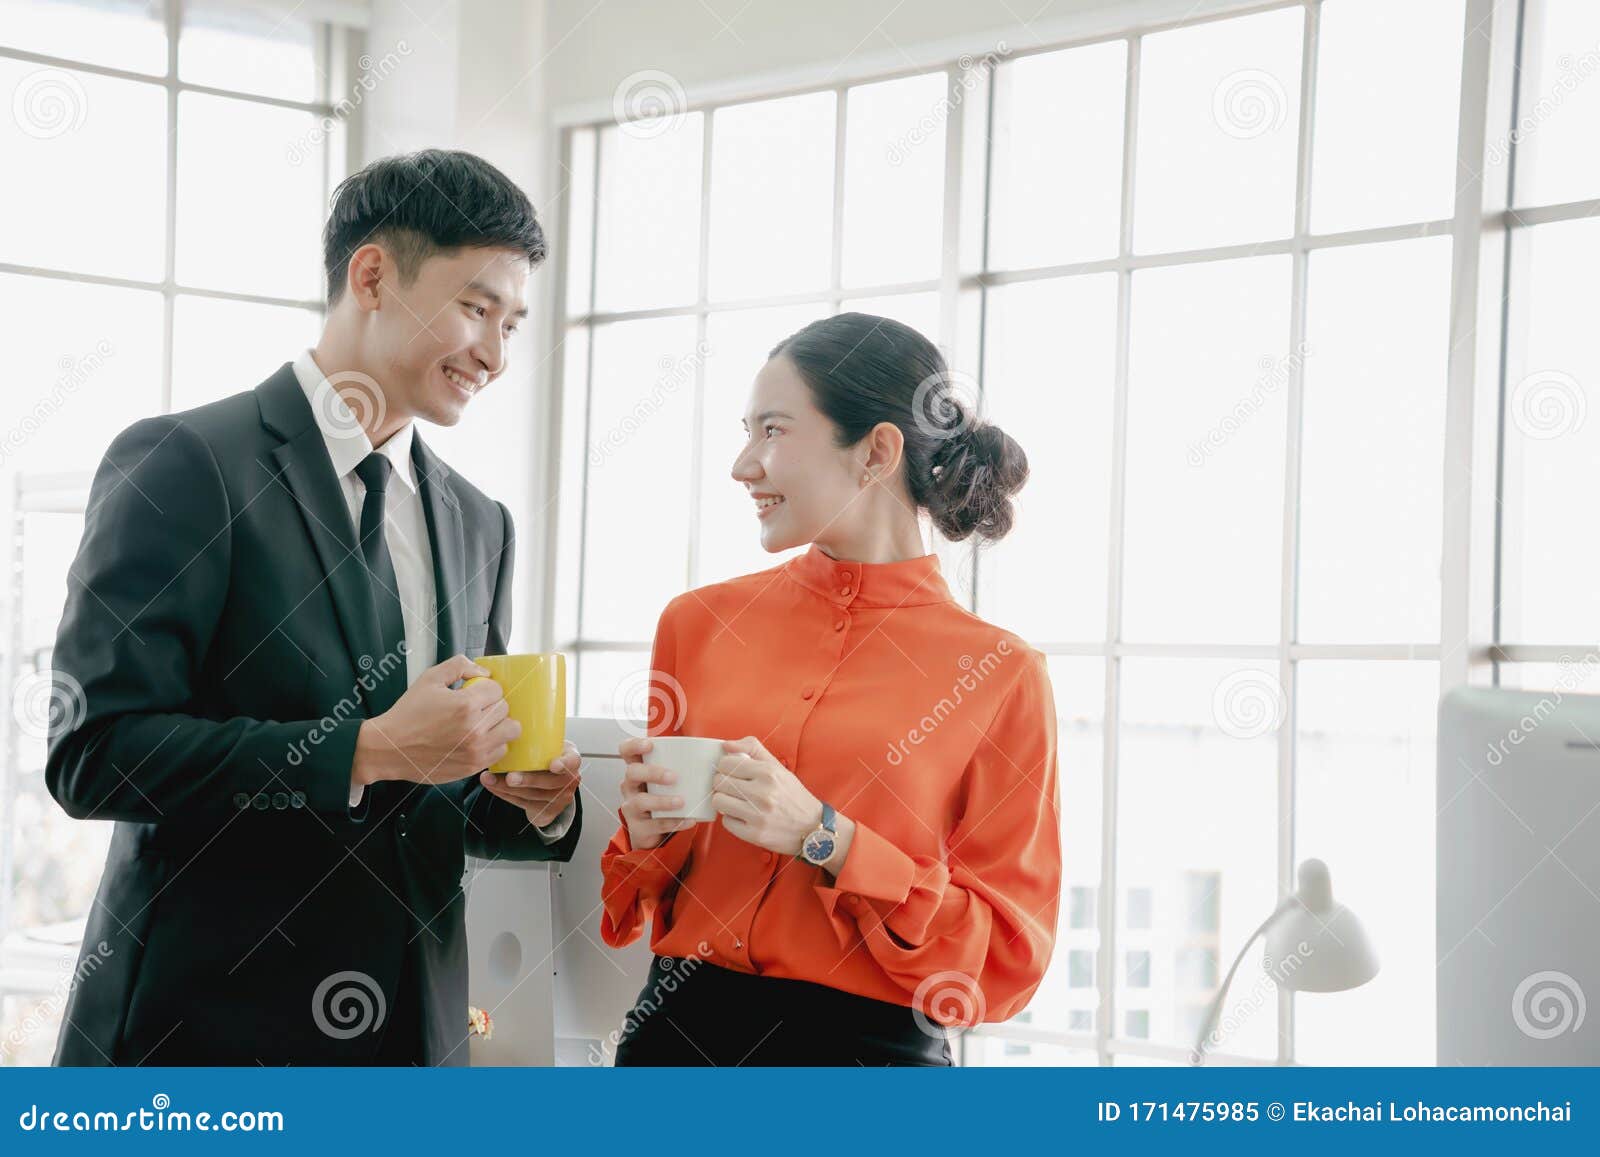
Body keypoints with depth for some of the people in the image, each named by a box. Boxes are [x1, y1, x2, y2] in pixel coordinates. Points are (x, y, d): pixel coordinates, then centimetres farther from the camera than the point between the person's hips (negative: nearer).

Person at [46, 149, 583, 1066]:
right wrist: (366, 750, -21)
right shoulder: (183, 465, -8)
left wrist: (532, 802, -3)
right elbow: (94, 753, -16)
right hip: (205, 1034, -6)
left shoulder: (479, 524, 13)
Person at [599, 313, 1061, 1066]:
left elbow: (1008, 960, -9)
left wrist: (824, 839, -18)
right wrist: (650, 832, -9)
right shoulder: (699, 623, 2)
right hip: (680, 1031, 3)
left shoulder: (999, 673, -8)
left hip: (869, 1047, -3)